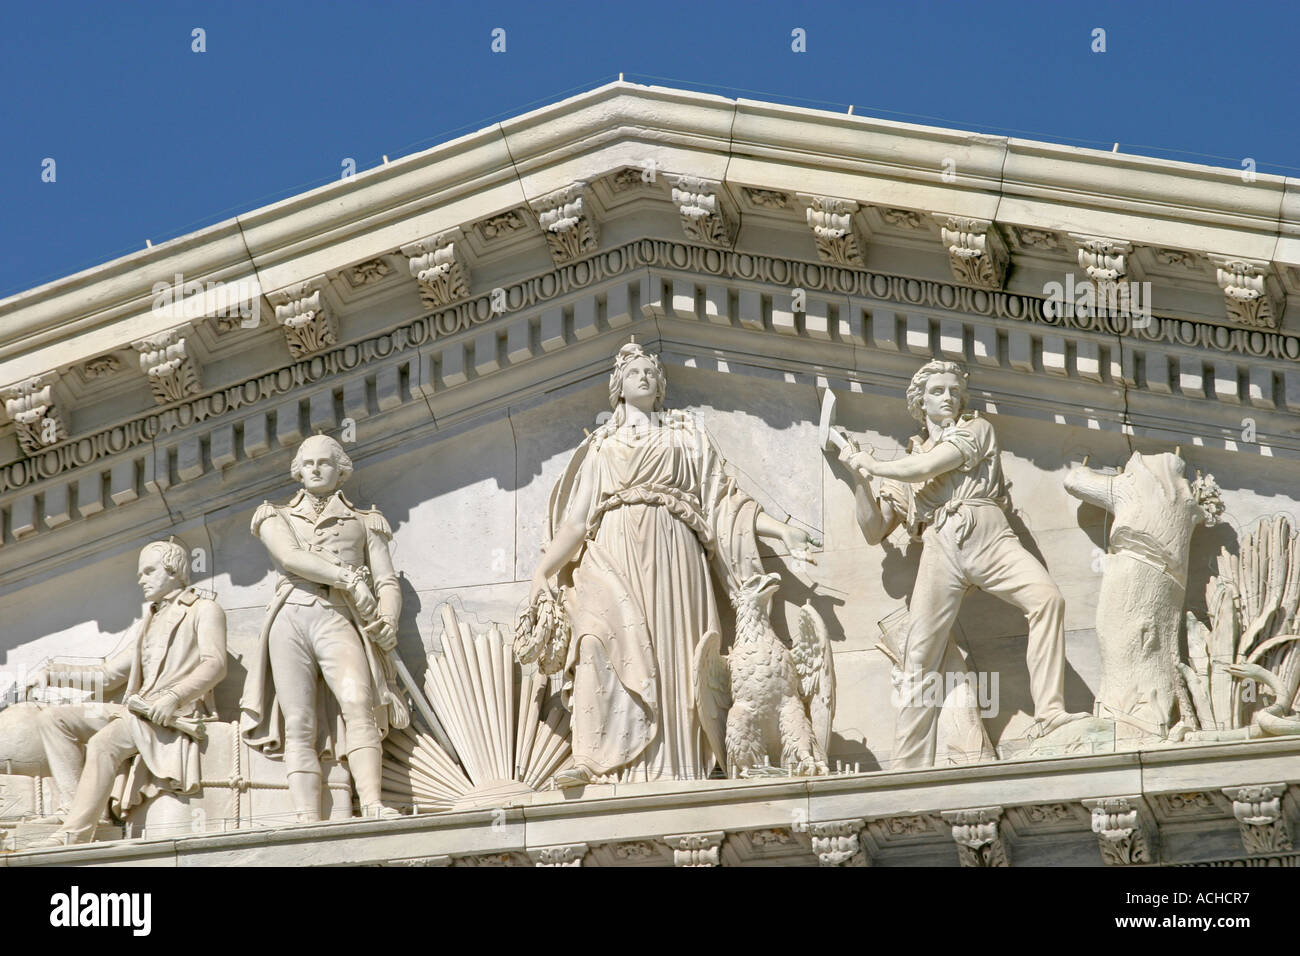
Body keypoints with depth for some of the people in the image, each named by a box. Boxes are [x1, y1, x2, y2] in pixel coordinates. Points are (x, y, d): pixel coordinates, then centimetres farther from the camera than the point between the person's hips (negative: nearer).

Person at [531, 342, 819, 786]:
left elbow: (724, 499, 16)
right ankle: (594, 760, -34)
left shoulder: (687, 436, 22)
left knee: (670, 649, -13)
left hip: (670, 554, 0)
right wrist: (544, 569, 5)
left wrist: (782, 531, 6)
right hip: (615, 553, 0)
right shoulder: (601, 445, 23)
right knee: (604, 642, -23)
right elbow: (577, 516, 16)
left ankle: (673, 767, -18)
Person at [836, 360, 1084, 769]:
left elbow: (927, 468, 3)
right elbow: (874, 531, 24)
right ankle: (908, 769, -11)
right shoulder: (906, 463, 28)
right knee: (919, 654, -10)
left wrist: (872, 465, 13)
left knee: (1047, 597, -29)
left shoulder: (977, 430, 20)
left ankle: (1050, 713, -34)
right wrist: (859, 478, 15)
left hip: (988, 535, -2)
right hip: (939, 548, 2)